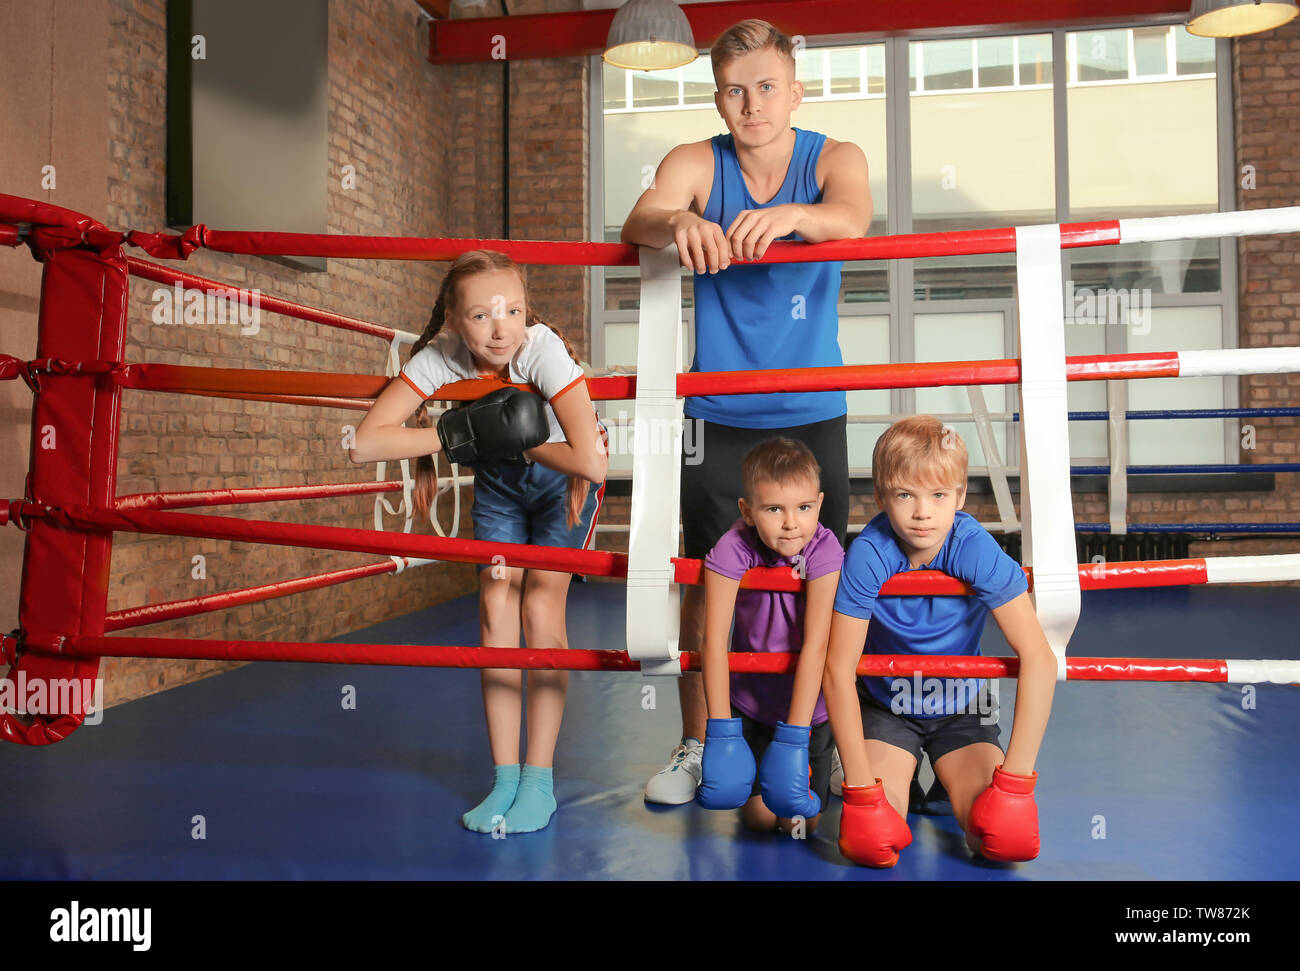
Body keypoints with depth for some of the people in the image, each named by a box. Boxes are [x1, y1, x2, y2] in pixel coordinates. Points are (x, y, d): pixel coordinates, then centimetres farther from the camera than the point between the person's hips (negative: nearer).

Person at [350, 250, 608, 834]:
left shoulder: (542, 348, -35)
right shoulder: (441, 356, -26)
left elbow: (591, 460, -45)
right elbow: (366, 444, -31)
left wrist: (513, 435, -32)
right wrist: (462, 431, -33)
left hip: (564, 476, -3)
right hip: (499, 478, 3)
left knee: (540, 608, -13)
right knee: (495, 607, -5)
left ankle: (538, 781, -3)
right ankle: (504, 779, 3)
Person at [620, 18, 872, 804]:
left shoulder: (834, 157, -4)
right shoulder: (696, 164, -3)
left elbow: (853, 218, -26)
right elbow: (638, 221, -23)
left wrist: (790, 214, -49)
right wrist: (679, 222, -47)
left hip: (812, 413, 0)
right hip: (718, 414, 0)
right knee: (707, 580, 3)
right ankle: (696, 747, 17)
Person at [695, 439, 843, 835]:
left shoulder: (824, 548, -25)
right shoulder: (734, 548, -23)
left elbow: (815, 645, -28)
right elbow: (715, 641, -25)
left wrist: (793, 736, -31)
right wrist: (721, 730, -30)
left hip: (811, 706, 0)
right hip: (750, 703, 1)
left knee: (803, 818, 2)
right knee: (760, 818, 2)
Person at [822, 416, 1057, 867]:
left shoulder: (976, 550, -24)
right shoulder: (868, 555, -25)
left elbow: (1039, 660, -27)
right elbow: (838, 673, -23)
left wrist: (1015, 779, -31)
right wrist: (861, 789, -26)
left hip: (960, 708, 1)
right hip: (883, 706, 0)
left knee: (1004, 838, -15)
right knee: (870, 841, -17)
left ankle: (950, 779, 16)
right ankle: (898, 774, 16)